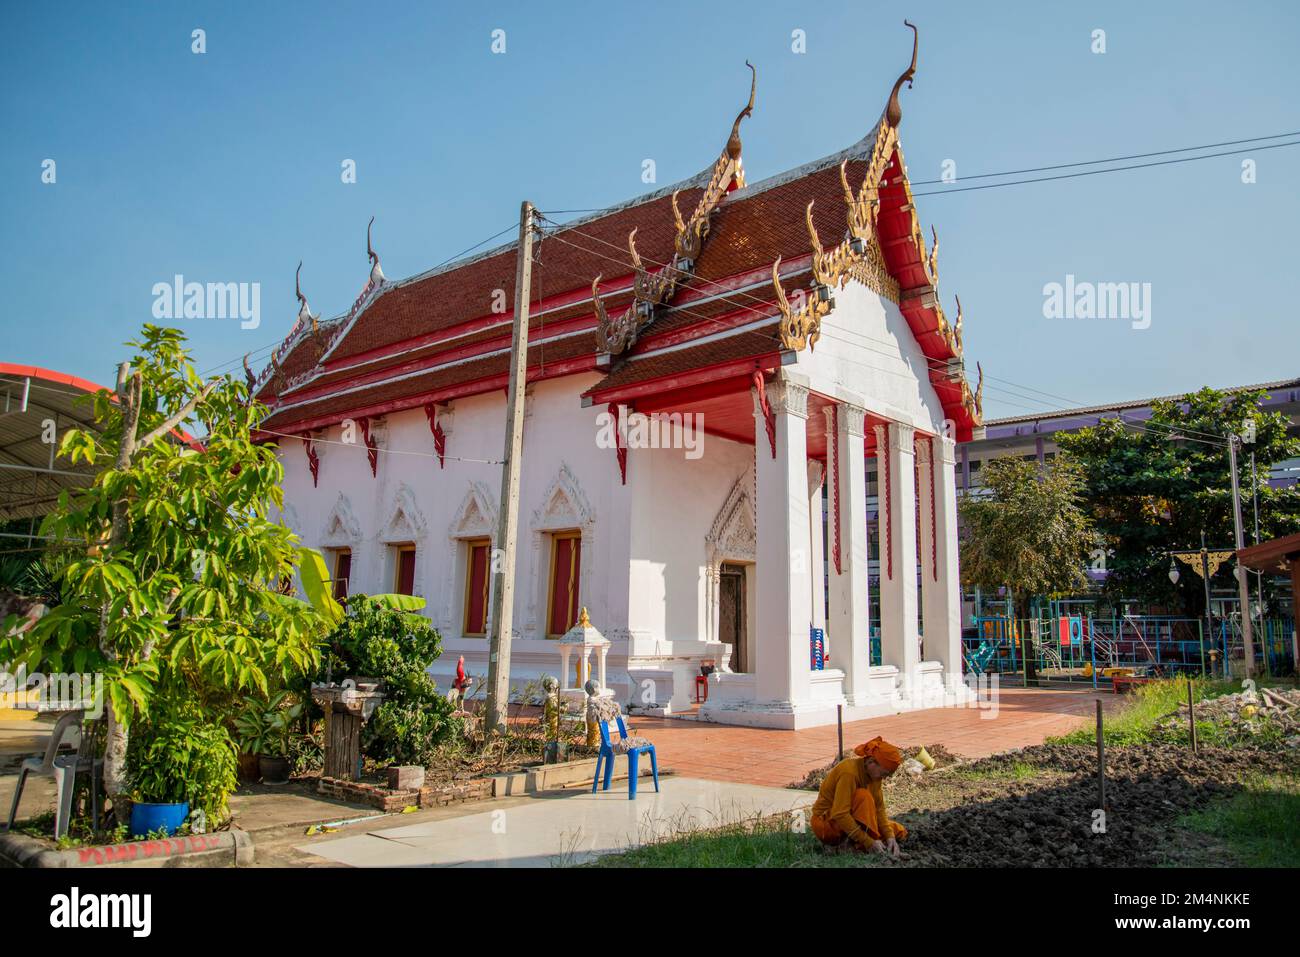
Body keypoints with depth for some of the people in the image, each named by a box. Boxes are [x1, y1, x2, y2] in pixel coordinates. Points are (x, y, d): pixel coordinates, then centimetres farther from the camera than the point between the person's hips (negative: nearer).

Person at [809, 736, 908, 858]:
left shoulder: (874, 773, -4)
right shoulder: (849, 772, -29)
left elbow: (879, 807, -3)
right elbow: (840, 814, -34)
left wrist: (889, 836, -18)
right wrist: (869, 842, -33)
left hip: (849, 819, 8)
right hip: (827, 823, -8)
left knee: (899, 832, 4)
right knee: (863, 796, -32)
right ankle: (866, 847, -26)